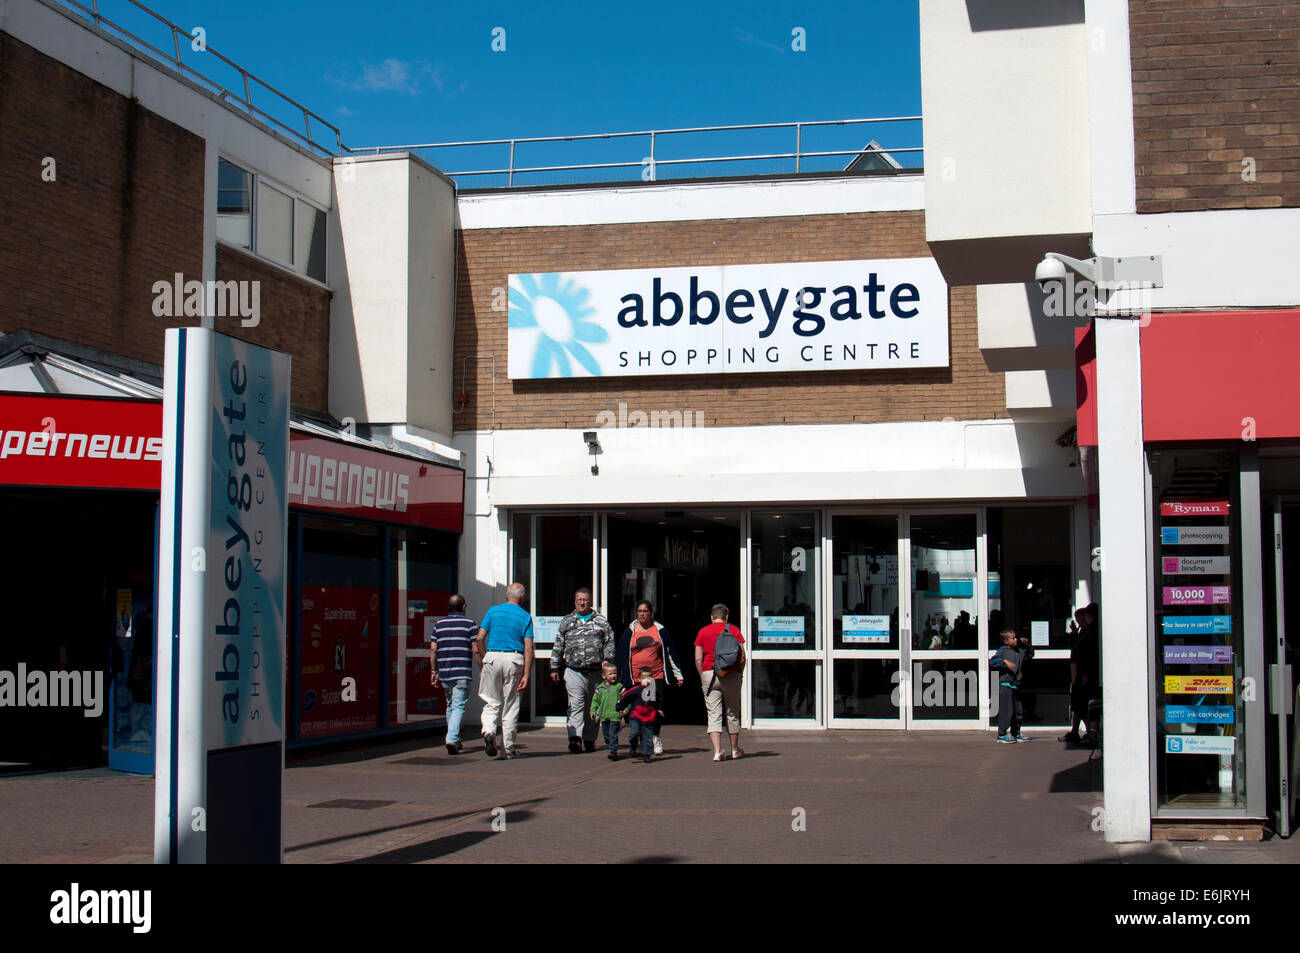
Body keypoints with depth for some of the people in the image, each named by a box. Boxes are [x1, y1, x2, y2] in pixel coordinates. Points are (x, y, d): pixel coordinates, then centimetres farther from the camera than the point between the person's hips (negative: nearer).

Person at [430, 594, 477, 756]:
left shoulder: (439, 624, 10)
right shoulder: (469, 624, -2)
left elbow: (433, 649, 5)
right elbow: (476, 649, -7)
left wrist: (435, 671, 10)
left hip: (444, 672, 4)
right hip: (462, 672, -4)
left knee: (450, 706, 18)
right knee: (459, 706, -6)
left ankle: (455, 741, 24)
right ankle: (452, 739, -22)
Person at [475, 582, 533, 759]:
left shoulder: (493, 611, 6)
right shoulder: (525, 616, 3)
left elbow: (480, 638, 1)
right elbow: (528, 648, -4)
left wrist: (485, 658, 13)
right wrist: (526, 675, -5)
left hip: (492, 657, 1)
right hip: (514, 660, -1)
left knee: (492, 702, 10)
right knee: (511, 705, 7)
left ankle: (488, 731, -18)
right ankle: (508, 748, 11)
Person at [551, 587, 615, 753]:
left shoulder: (601, 620, 12)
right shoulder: (566, 621, 13)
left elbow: (609, 642, 9)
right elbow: (558, 646, 15)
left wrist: (607, 660, -5)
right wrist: (554, 668, 11)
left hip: (596, 671, 1)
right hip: (574, 671, -1)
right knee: (576, 704, -15)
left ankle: (589, 739, 16)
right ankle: (575, 738, -26)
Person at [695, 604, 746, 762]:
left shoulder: (703, 632, 5)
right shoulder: (734, 630, 3)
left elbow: (698, 660, 0)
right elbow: (742, 656, -3)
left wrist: (702, 677, 9)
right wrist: (740, 674, 7)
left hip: (708, 674, 0)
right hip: (731, 675, 0)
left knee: (713, 715, -1)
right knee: (732, 713, 13)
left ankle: (717, 751, -13)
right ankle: (735, 749, 24)